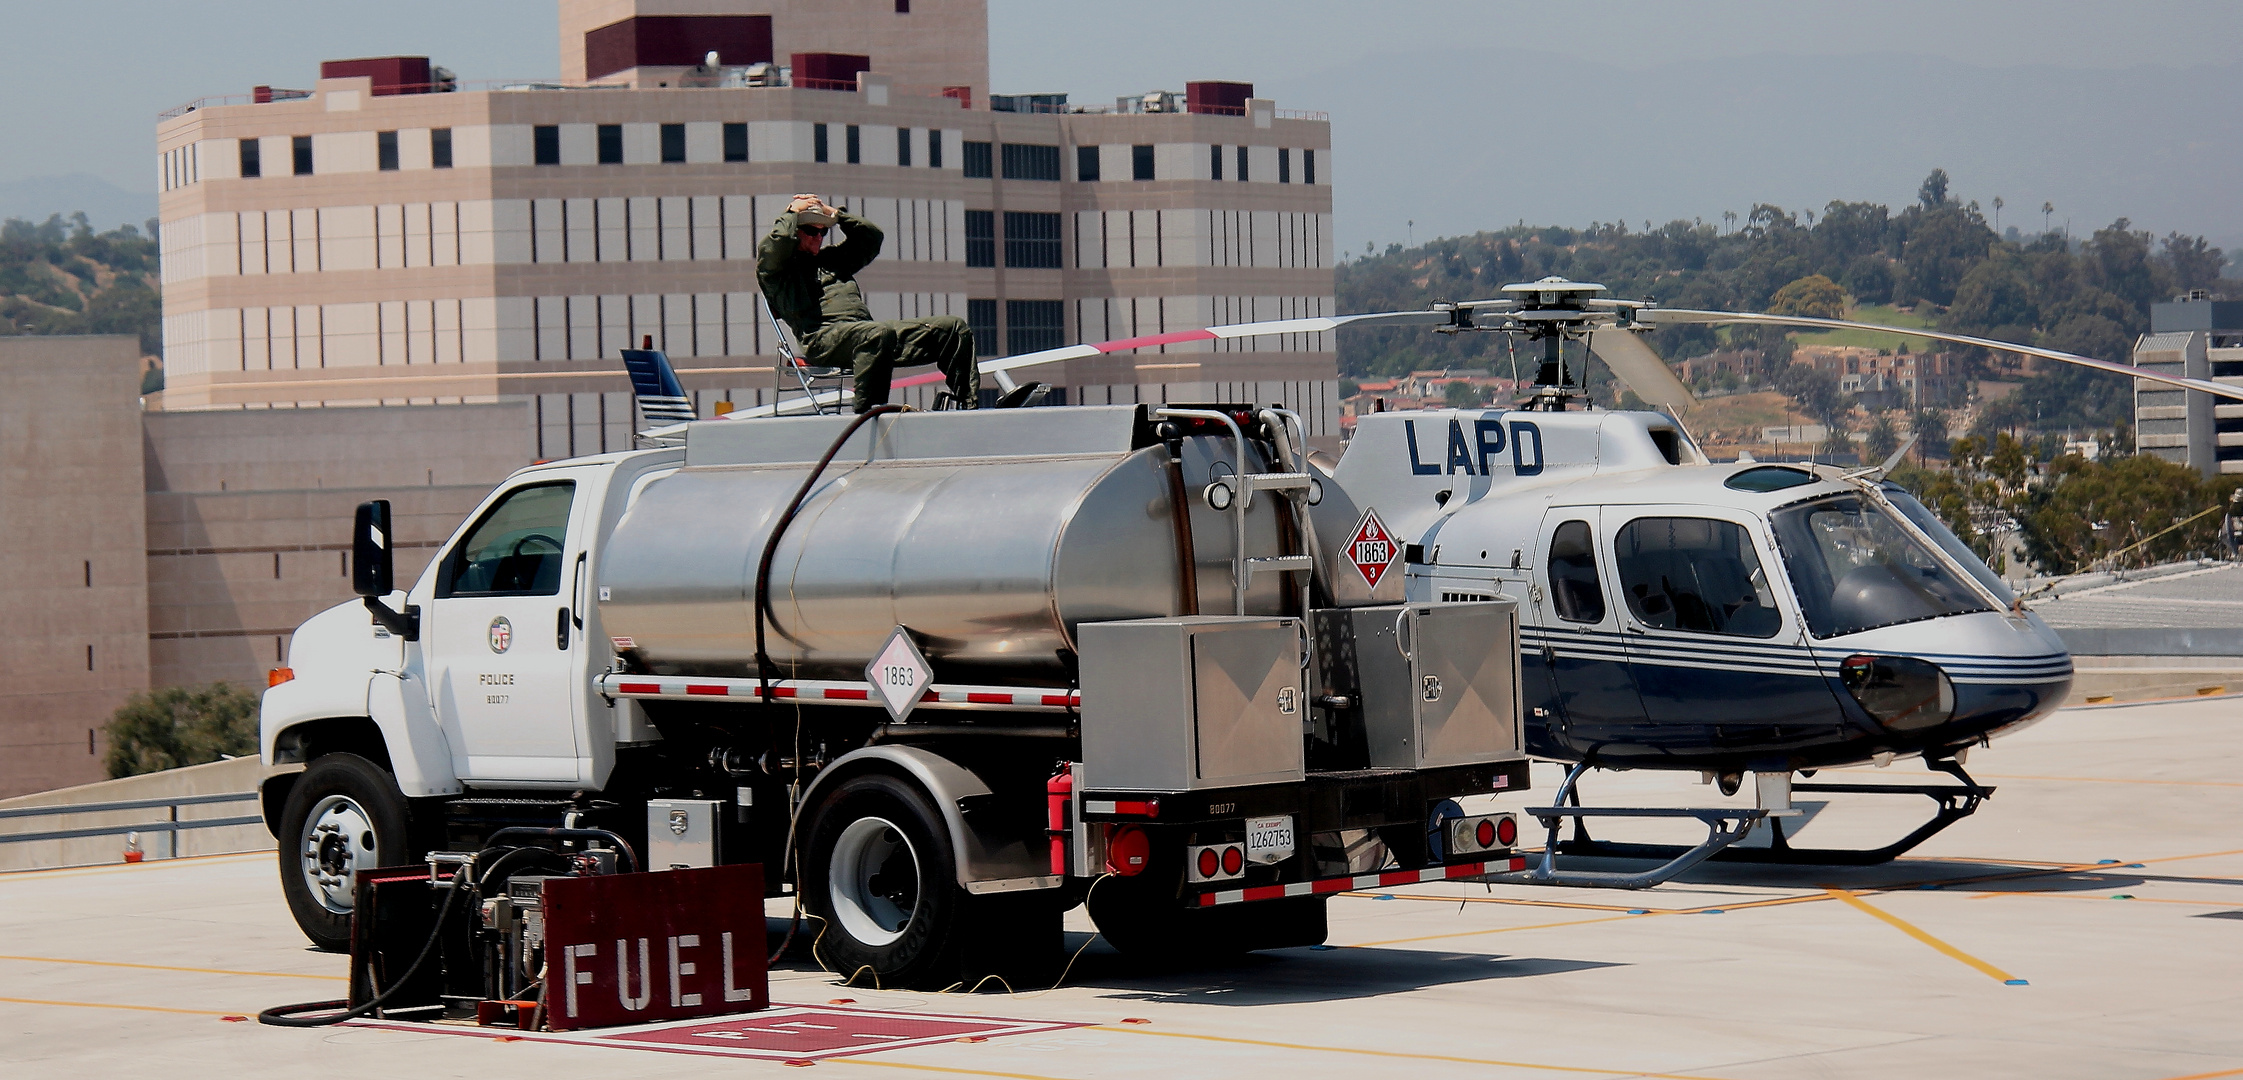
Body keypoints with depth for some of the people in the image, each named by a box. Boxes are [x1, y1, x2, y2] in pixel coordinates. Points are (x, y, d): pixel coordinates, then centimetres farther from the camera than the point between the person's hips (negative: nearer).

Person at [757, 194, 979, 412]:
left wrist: (833, 213, 28)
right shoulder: (778, 269, 14)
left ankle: (970, 406, -9)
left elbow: (872, 236, 37)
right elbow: (772, 247, -8)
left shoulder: (831, 258, 34)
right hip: (822, 336, -8)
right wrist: (792, 212, 9)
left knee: (954, 328, -3)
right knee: (879, 333, -44)